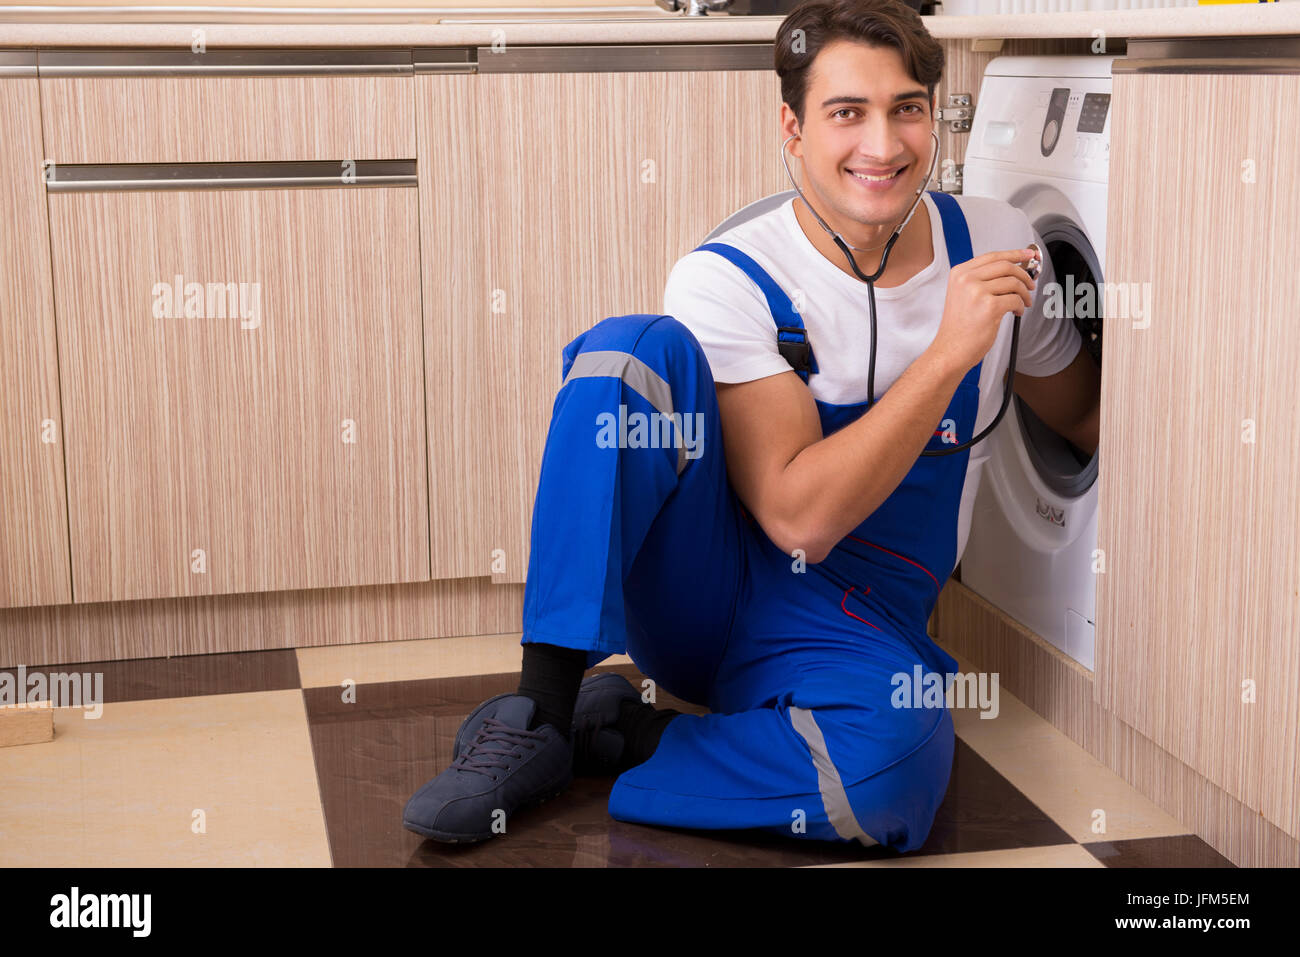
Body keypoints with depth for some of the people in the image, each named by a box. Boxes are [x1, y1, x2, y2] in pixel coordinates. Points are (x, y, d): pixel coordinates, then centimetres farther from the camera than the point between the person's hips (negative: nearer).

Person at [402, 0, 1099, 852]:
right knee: (631, 347, -27)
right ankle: (541, 707, -24)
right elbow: (800, 516, -20)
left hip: (855, 628, 1)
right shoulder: (728, 279, -9)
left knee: (896, 757, -37)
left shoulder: (998, 244, 4)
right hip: (707, 583, -1)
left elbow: (1082, 417, 21)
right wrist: (950, 351, -21)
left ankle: (609, 737, -13)